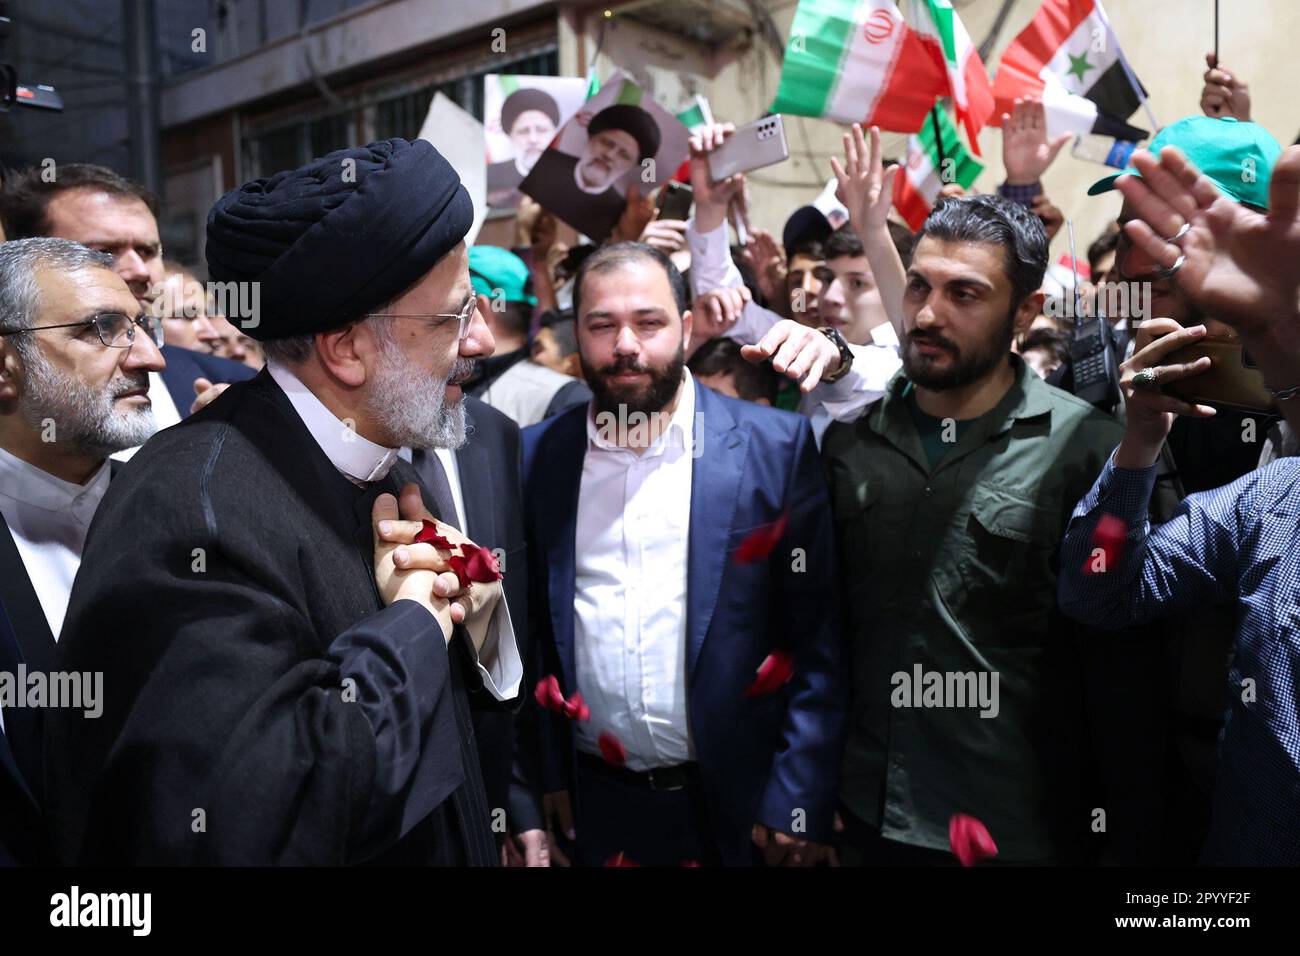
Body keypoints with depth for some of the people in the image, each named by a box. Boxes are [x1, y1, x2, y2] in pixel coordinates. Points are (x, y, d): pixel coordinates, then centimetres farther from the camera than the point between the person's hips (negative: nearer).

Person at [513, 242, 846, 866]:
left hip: (735, 803, -2)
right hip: (594, 805, 2)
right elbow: (528, 635, 4)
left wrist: (800, 803, -10)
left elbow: (818, 638, -8)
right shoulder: (535, 456, 0)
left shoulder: (776, 446, -8)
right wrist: (529, 799, 2)